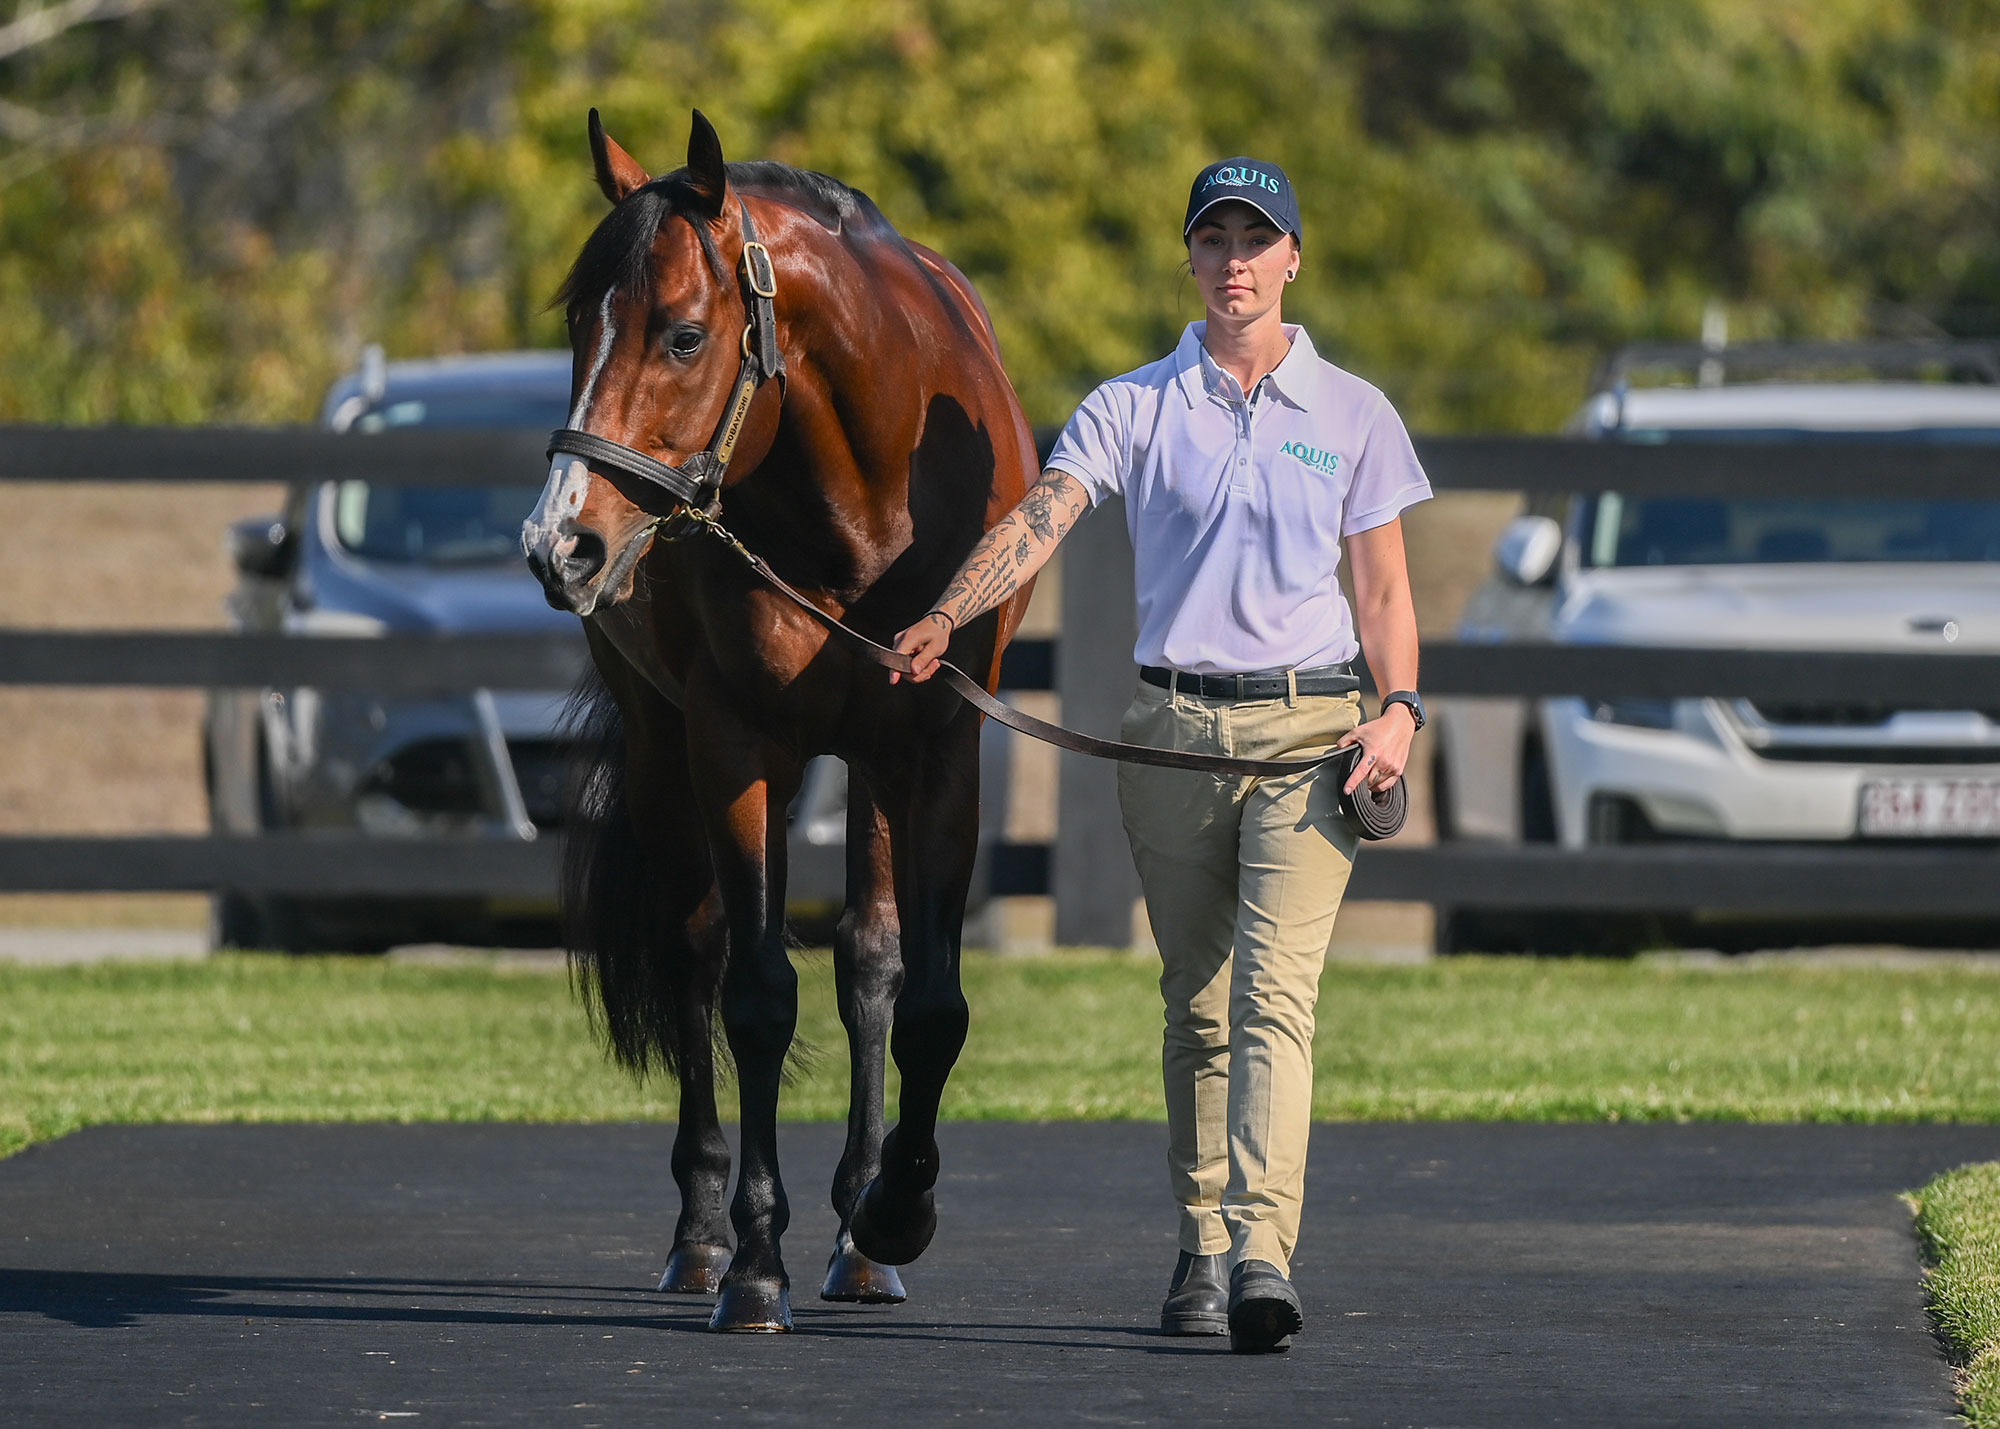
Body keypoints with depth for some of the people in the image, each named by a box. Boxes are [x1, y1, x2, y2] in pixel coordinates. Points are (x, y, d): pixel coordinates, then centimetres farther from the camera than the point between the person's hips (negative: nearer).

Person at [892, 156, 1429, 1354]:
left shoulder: (1354, 416, 6)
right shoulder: (1135, 408, 5)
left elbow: (1384, 587, 7)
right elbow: (1042, 517, -10)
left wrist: (1401, 709, -10)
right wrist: (945, 616, -27)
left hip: (1309, 728, -2)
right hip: (1173, 727, 2)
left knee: (1275, 994, -15)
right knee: (1197, 1004, 9)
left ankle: (1263, 1255, -25)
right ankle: (1202, 1248, 20)